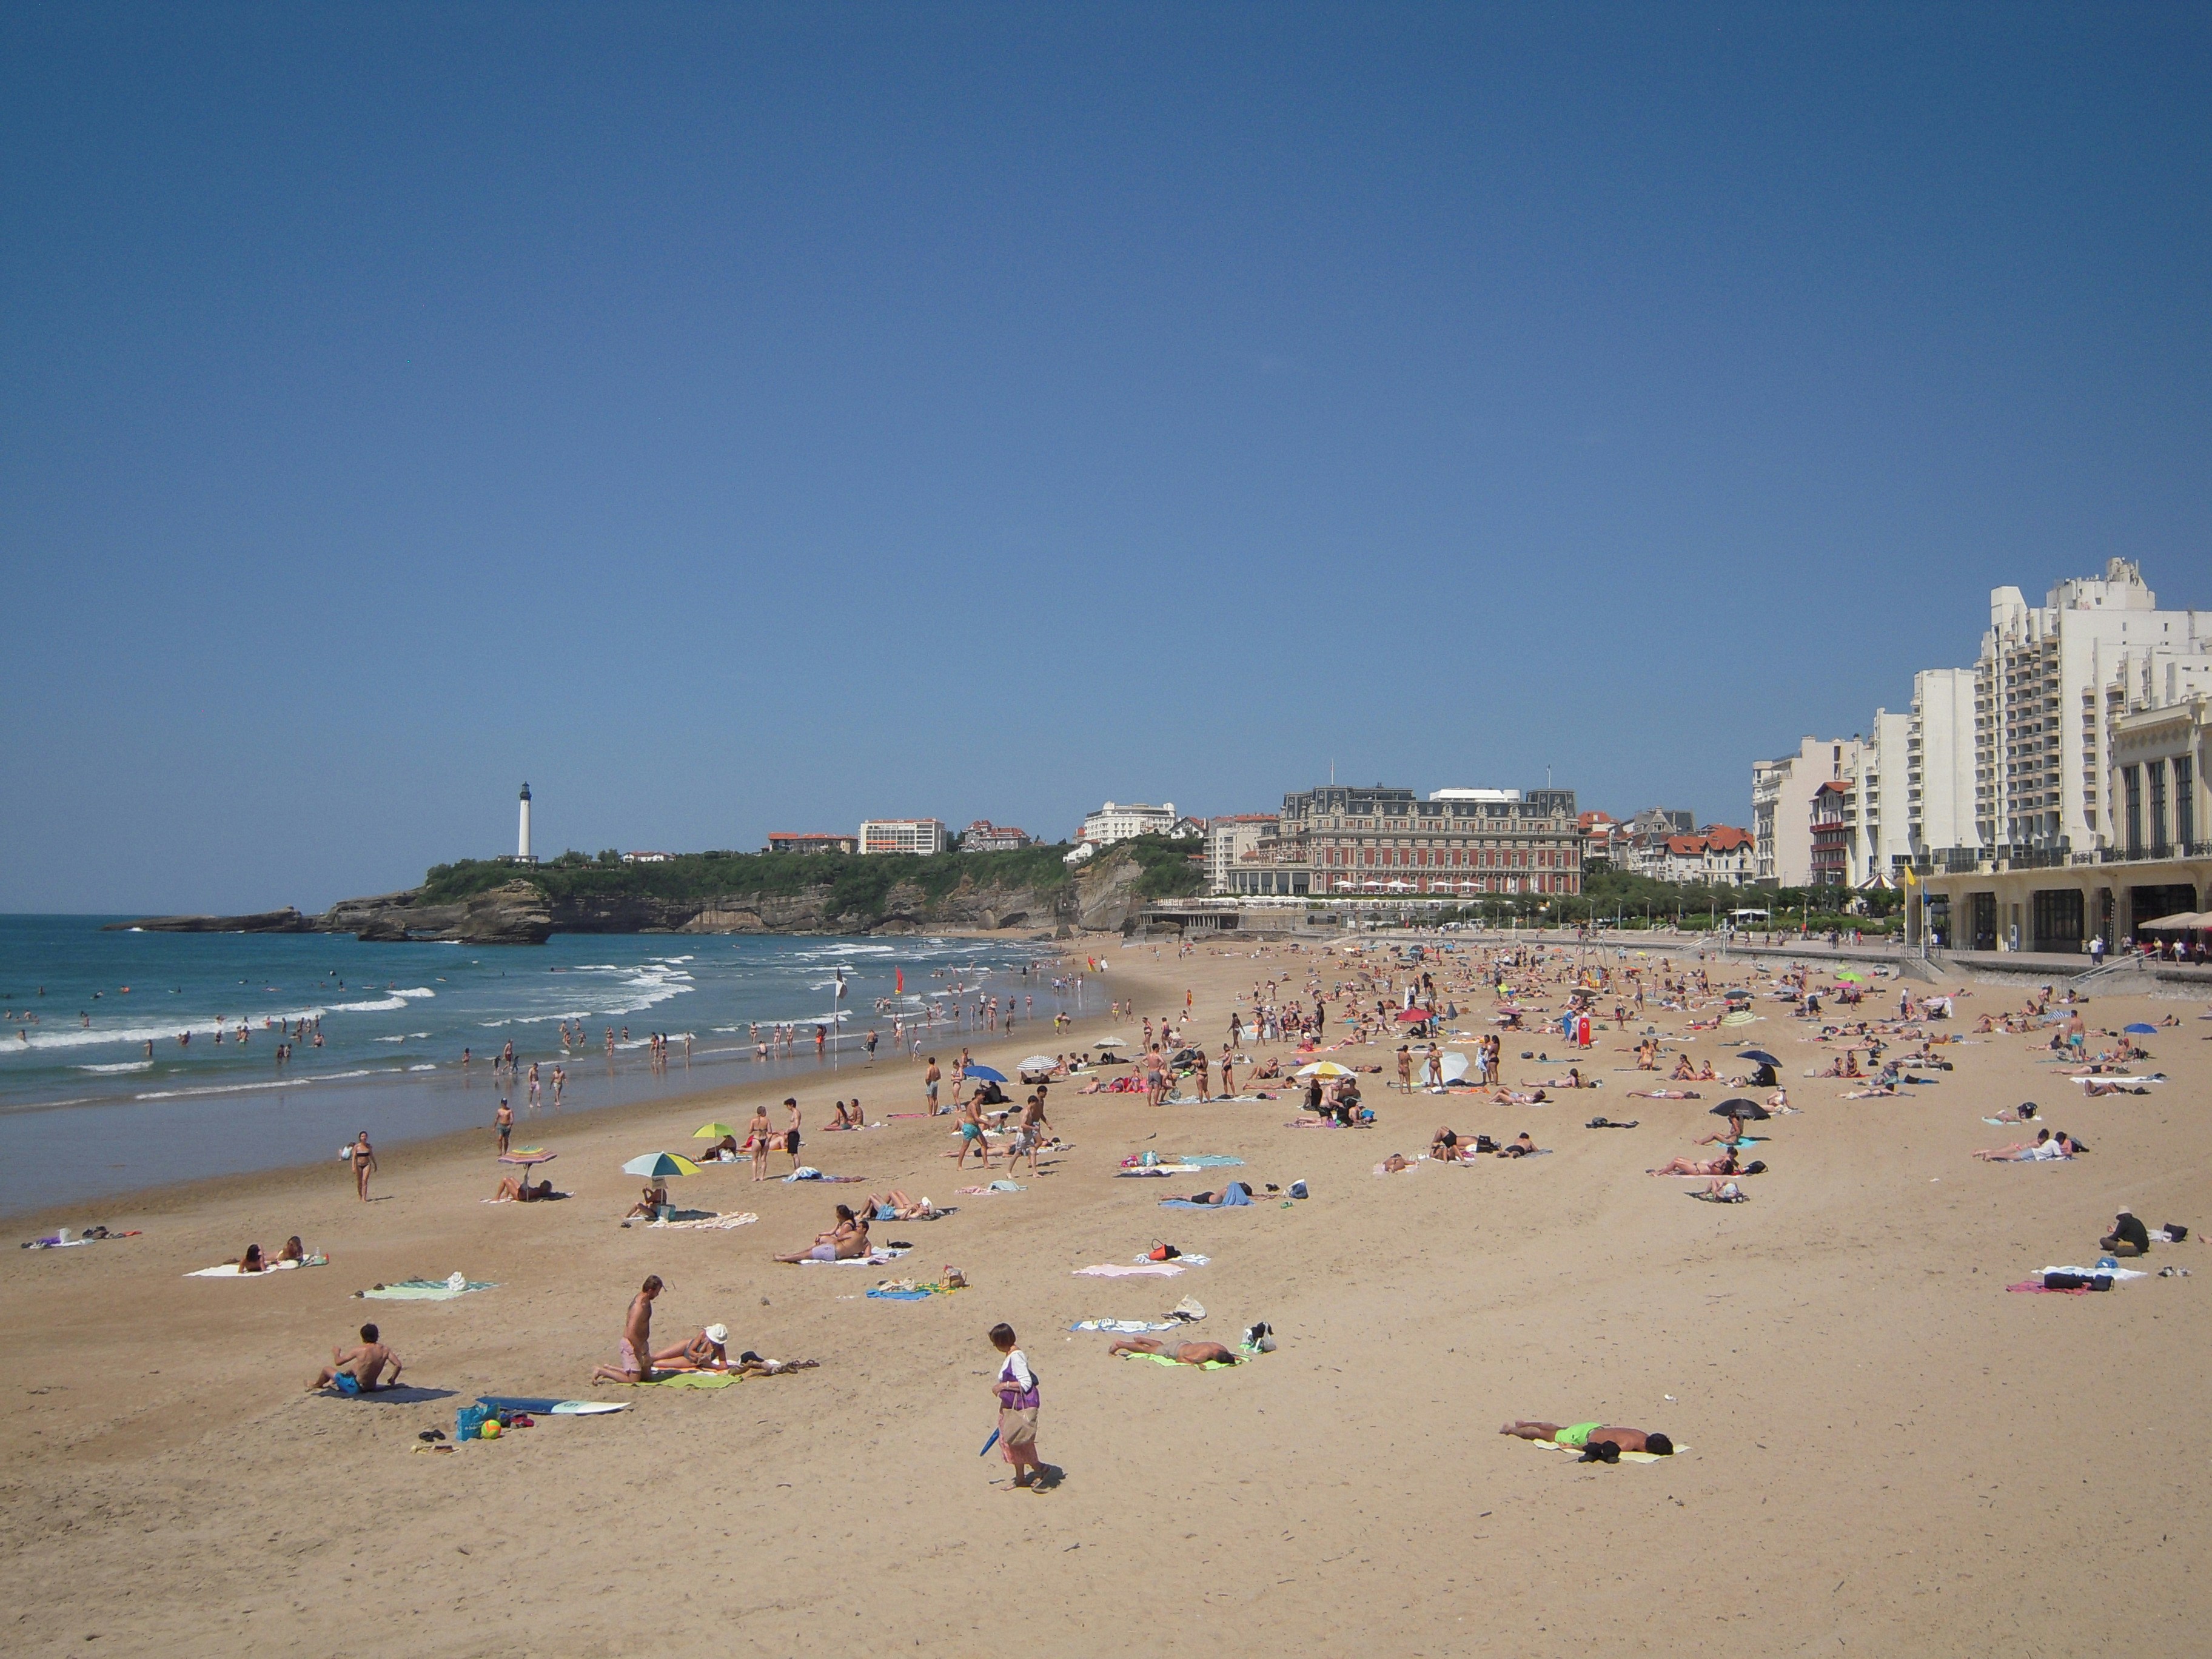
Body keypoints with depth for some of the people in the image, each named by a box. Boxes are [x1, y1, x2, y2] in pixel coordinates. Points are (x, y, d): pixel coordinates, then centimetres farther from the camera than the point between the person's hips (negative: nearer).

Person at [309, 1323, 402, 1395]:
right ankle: (331, 1382, 50)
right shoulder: (385, 1350, -11)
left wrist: (336, 1353, 9)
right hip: (372, 1387, 5)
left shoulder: (359, 1351, -21)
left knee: (326, 1369, 14)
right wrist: (392, 1379, 2)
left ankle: (316, 1385, 44)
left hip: (355, 1388, -5)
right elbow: (398, 1365, -15)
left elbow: (338, 1362, -13)